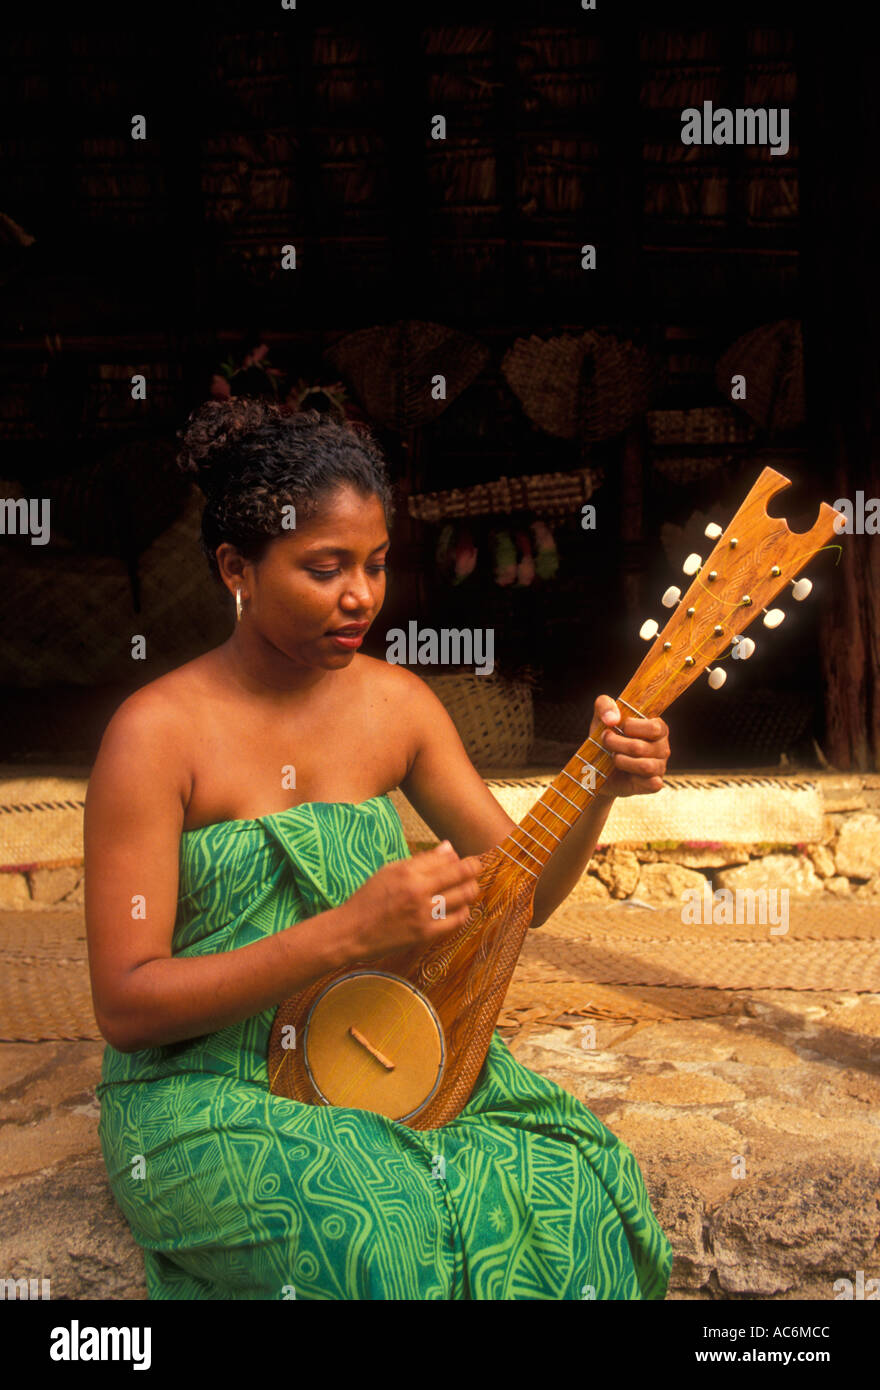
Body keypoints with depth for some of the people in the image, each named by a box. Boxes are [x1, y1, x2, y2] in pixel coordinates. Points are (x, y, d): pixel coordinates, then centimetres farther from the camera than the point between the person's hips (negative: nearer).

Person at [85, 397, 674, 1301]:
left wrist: (600, 787, -13)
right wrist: (348, 932, -26)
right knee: (392, 1235, -29)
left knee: (573, 1187, -18)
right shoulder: (157, 733, -14)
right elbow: (124, 1005, -16)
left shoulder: (395, 702, 2)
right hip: (204, 1094, -4)